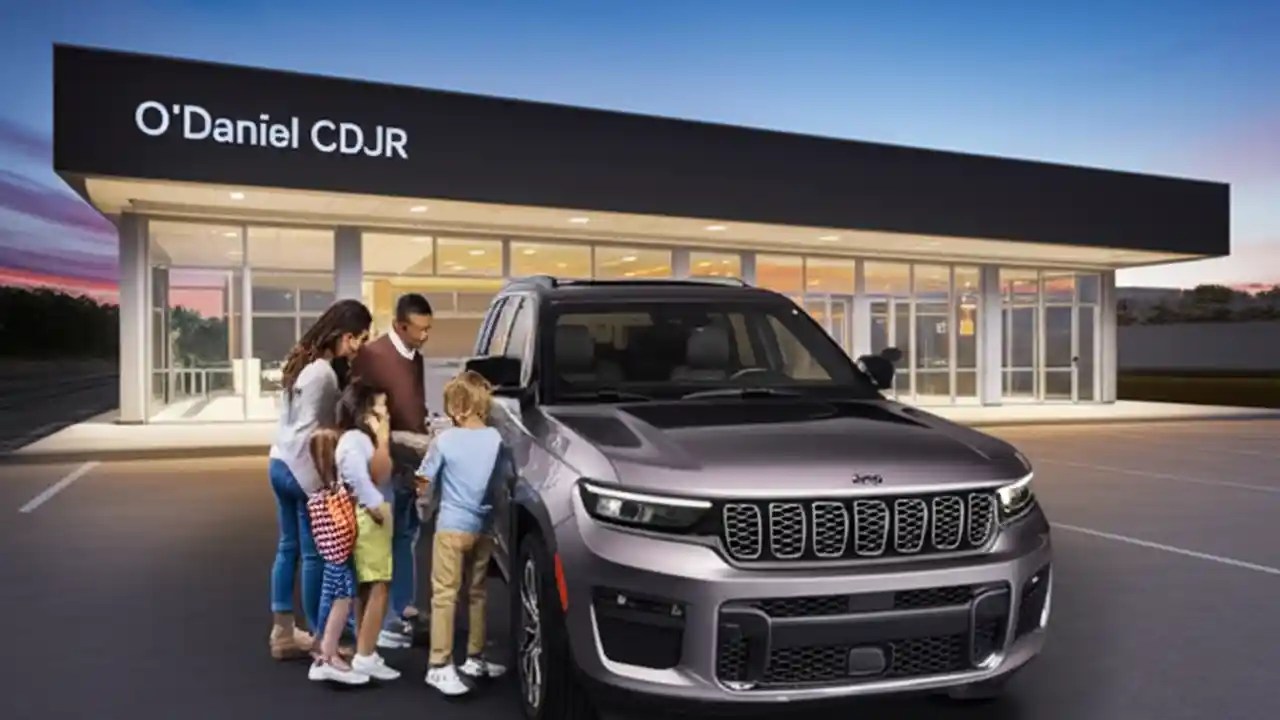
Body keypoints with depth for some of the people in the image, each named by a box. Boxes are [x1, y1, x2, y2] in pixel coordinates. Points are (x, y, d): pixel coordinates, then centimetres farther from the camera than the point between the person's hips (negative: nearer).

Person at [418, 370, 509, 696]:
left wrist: (421, 488, 18)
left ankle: (440, 665, -4)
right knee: (477, 593, 15)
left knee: (445, 595, -2)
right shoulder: (495, 438, 1)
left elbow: (423, 484, -3)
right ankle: (475, 658, 24)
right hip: (483, 527, 4)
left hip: (451, 526, -4)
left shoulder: (444, 440, -10)